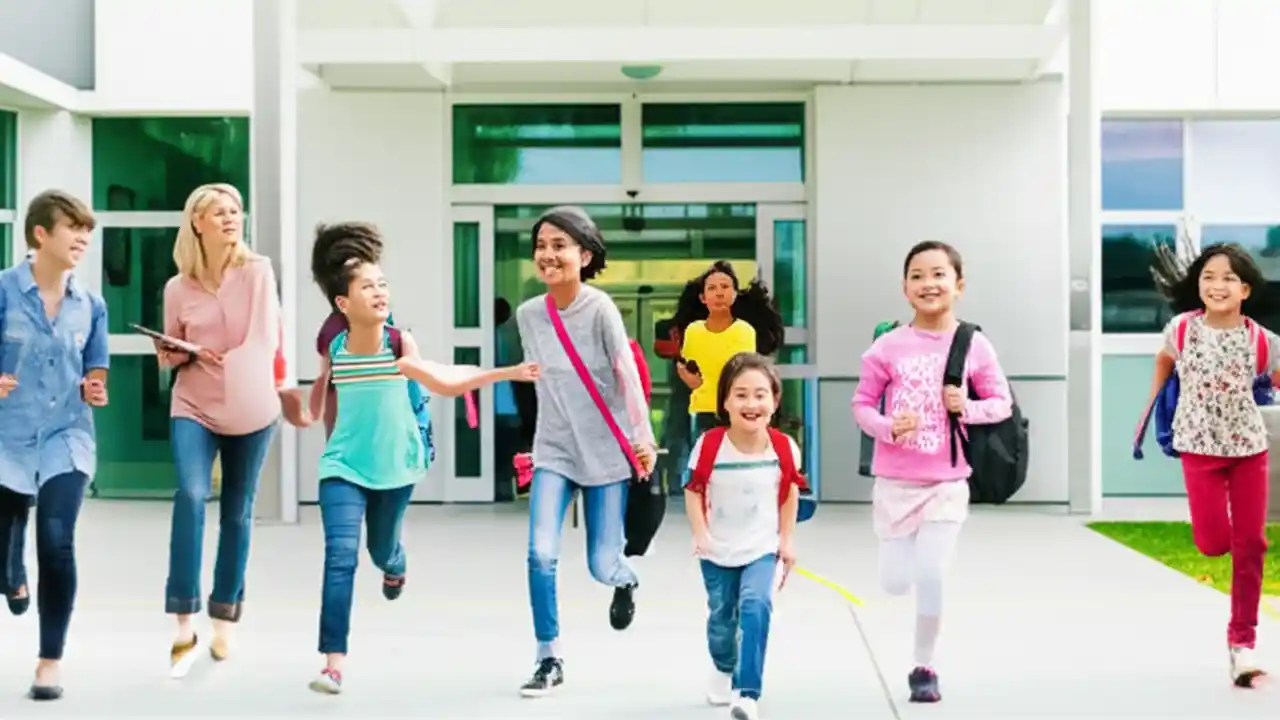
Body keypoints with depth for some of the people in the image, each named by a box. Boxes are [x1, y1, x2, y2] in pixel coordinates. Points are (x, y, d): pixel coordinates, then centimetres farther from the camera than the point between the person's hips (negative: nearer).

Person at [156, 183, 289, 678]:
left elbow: (267, 340, -2)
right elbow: (168, 354, 11)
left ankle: (223, 623, 23)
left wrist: (275, 386, -9)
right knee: (191, 495, -22)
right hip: (194, 407, 0)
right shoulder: (178, 287, 0)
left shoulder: (258, 271, -3)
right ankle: (183, 627, -18)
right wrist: (178, 354, -9)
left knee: (238, 513, 8)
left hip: (251, 409, 0)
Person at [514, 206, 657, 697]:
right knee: (541, 554, -13)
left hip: (606, 450, -3)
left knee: (601, 566, 2)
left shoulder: (600, 308, -15)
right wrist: (548, 437, 14)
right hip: (554, 451, 3)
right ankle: (548, 660, 2)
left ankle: (625, 582, 40)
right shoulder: (528, 314, -1)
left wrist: (643, 438, -19)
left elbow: (627, 373, -16)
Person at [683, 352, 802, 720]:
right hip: (718, 551, 1)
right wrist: (700, 535, -16)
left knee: (755, 606, -22)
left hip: (762, 548, -1)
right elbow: (693, 491, -8)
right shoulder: (709, 446, -20)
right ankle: (724, 670, 48)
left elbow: (790, 493, 0)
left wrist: (787, 539, 1)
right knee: (721, 617, 16)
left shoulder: (784, 448, -15)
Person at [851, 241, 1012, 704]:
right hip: (895, 482, 1)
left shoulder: (973, 345, -6)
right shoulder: (889, 347, -7)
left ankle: (924, 668, 14)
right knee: (895, 584, 5)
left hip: (947, 483, -1)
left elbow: (1003, 403, 3)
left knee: (931, 577, -5)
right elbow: (862, 404, -1)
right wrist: (888, 428, -19)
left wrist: (967, 409, -16)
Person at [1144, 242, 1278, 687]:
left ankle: (1243, 641, 11)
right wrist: (1151, 409, 15)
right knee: (1213, 543, -8)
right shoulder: (1182, 328, -10)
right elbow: (1164, 362, 12)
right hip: (1200, 447, 0)